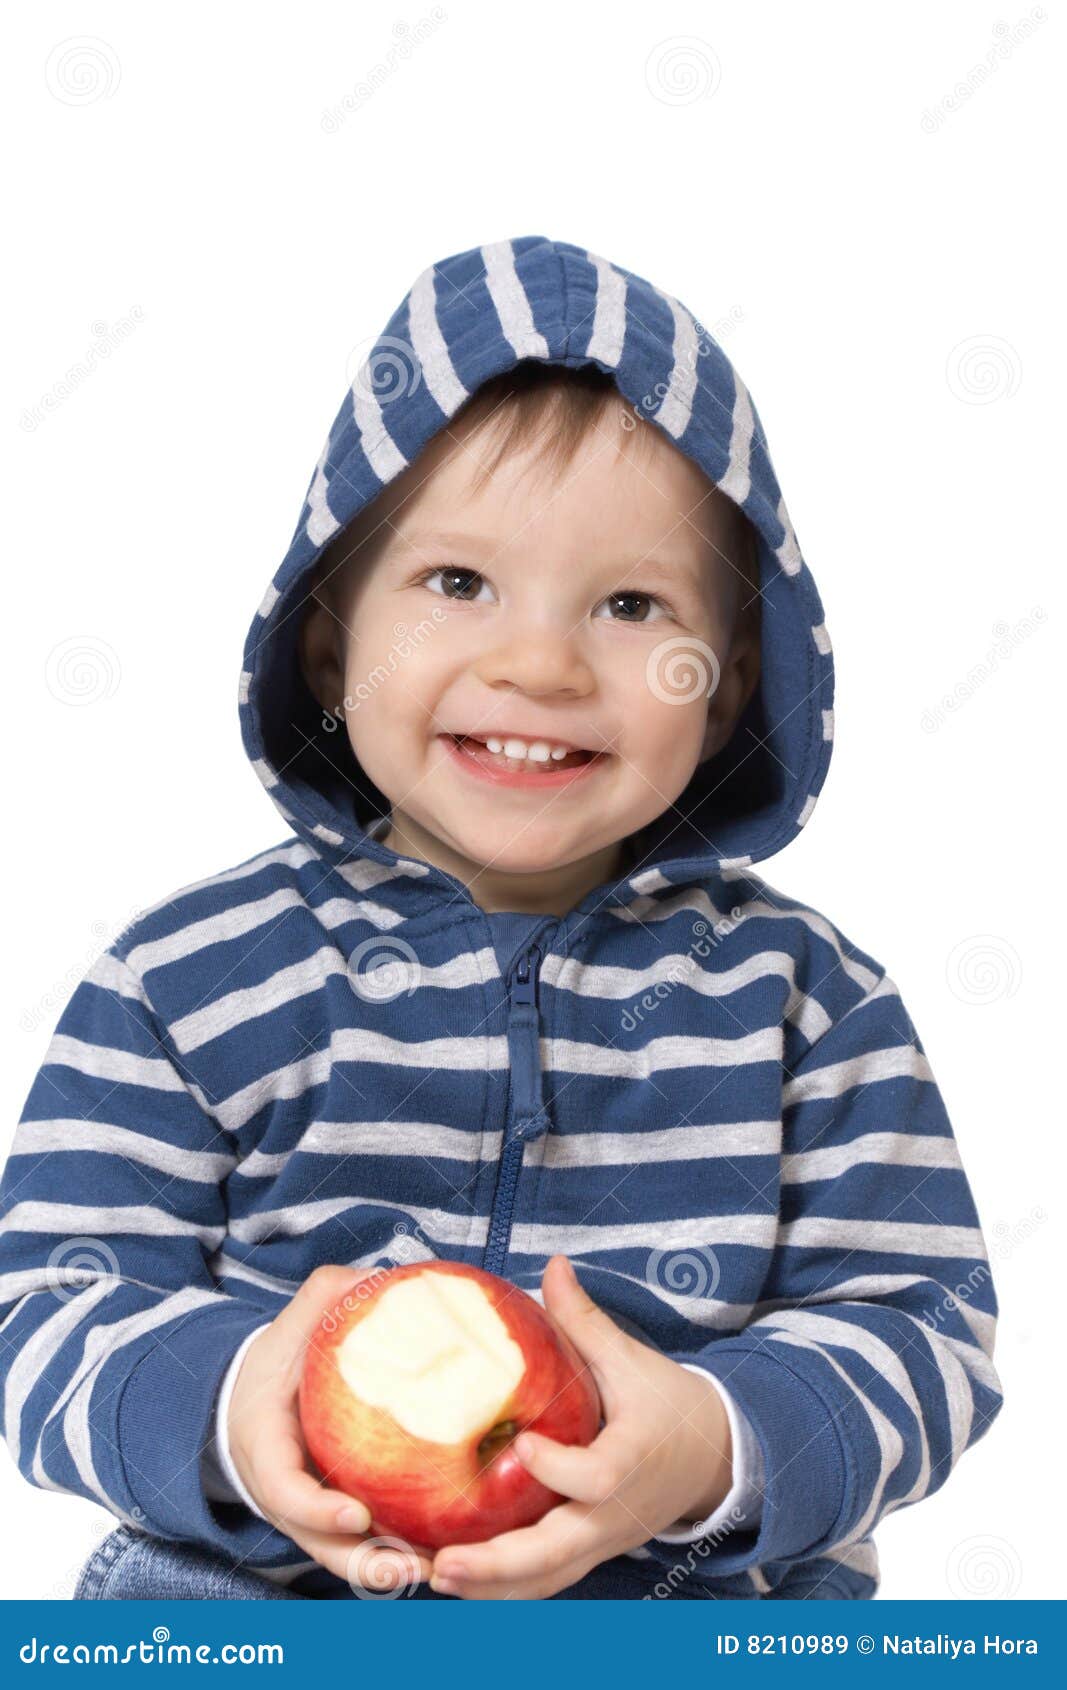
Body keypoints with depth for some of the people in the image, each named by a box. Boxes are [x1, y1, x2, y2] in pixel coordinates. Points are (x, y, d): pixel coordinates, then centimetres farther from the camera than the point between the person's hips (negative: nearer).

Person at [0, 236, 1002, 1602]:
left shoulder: (799, 994, 5)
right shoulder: (187, 980, 2)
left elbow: (916, 1327, 0)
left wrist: (716, 1448, -20)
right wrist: (219, 1407, -21)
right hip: (246, 1594, 0)